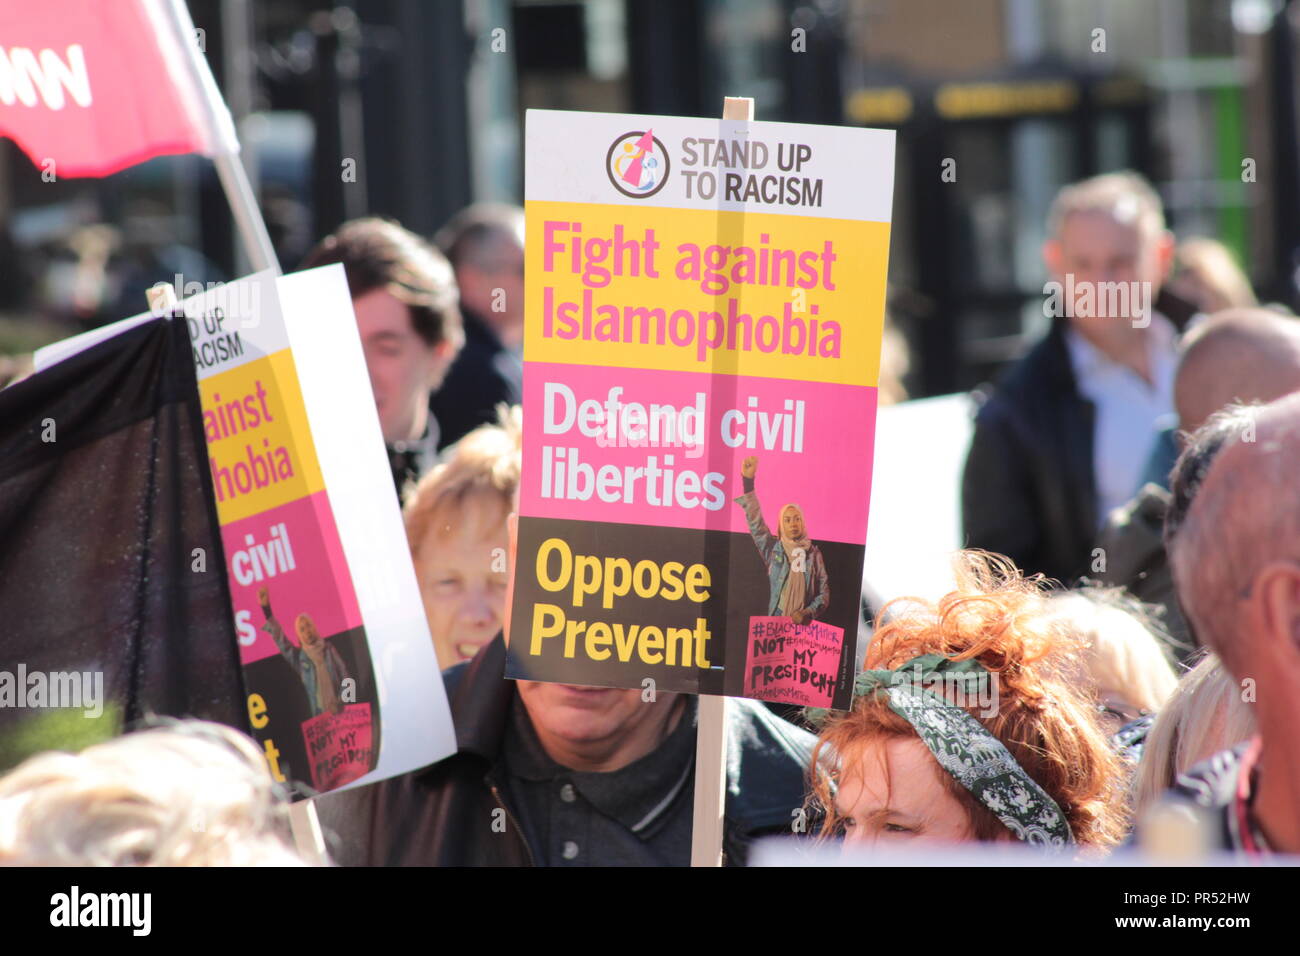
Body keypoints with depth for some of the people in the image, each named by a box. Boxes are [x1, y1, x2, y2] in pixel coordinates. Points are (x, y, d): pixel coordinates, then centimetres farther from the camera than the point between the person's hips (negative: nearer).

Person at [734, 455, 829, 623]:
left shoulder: (813, 553, 10)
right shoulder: (773, 549, 9)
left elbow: (824, 593, 10)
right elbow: (755, 522, -1)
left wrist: (807, 613, -9)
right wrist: (748, 482, -10)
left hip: (802, 622, 0)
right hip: (775, 622, 0)